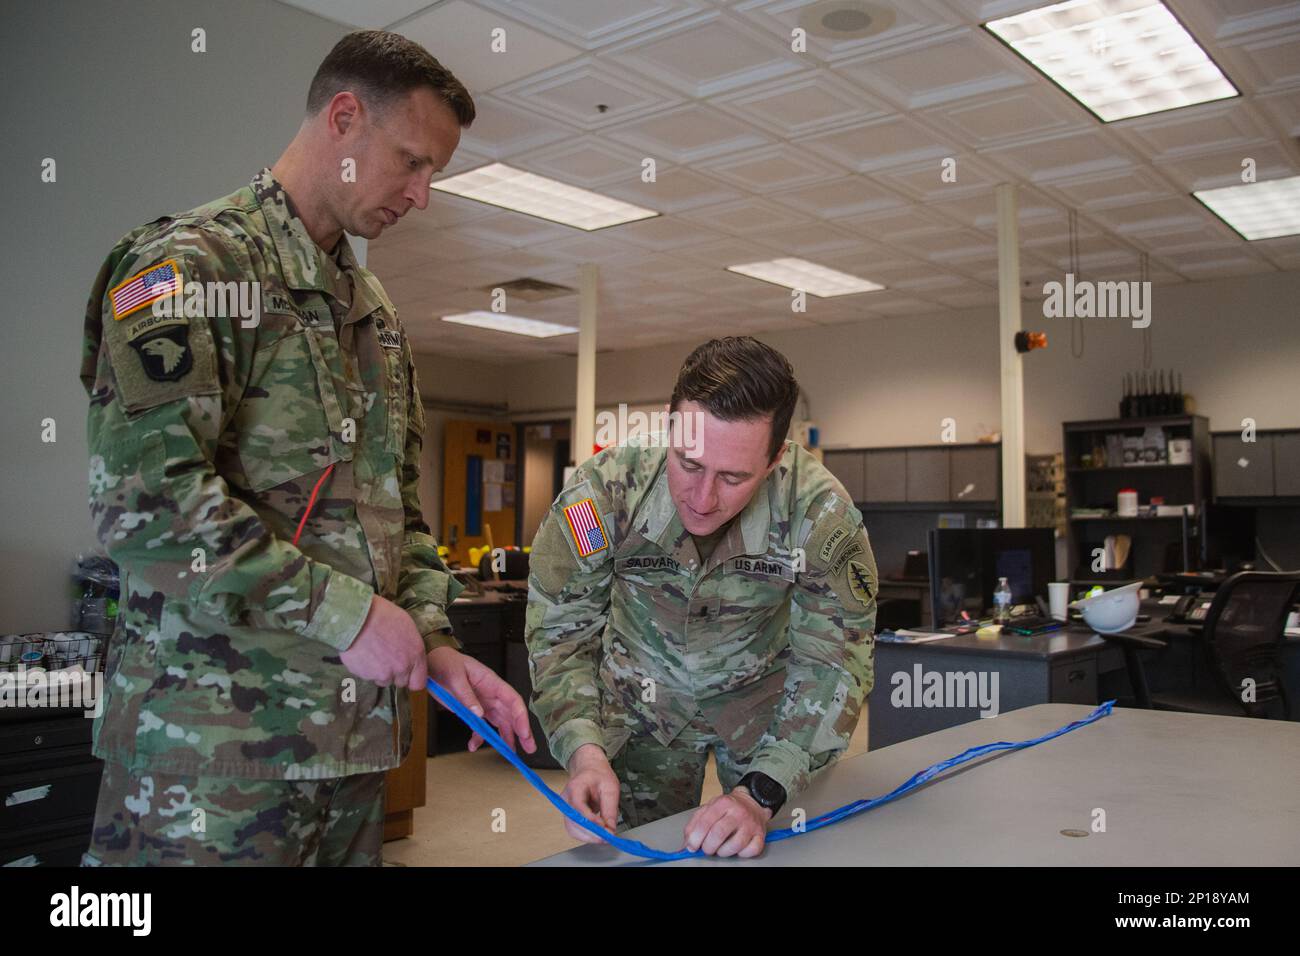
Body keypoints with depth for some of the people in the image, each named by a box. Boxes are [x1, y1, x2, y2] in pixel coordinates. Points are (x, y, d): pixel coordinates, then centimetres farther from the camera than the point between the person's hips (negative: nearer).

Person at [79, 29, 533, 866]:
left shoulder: (376, 311, 17)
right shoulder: (191, 263, -7)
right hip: (215, 737, -7)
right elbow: (143, 497, -19)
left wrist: (433, 644, 6)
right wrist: (340, 613, -17)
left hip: (357, 731, 7)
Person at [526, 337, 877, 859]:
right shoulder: (603, 491, -28)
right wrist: (584, 751, -34)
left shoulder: (821, 513, -29)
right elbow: (561, 634, -18)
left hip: (764, 694, 0)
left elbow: (831, 665, -23)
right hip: (644, 698, 0)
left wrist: (761, 794, -34)